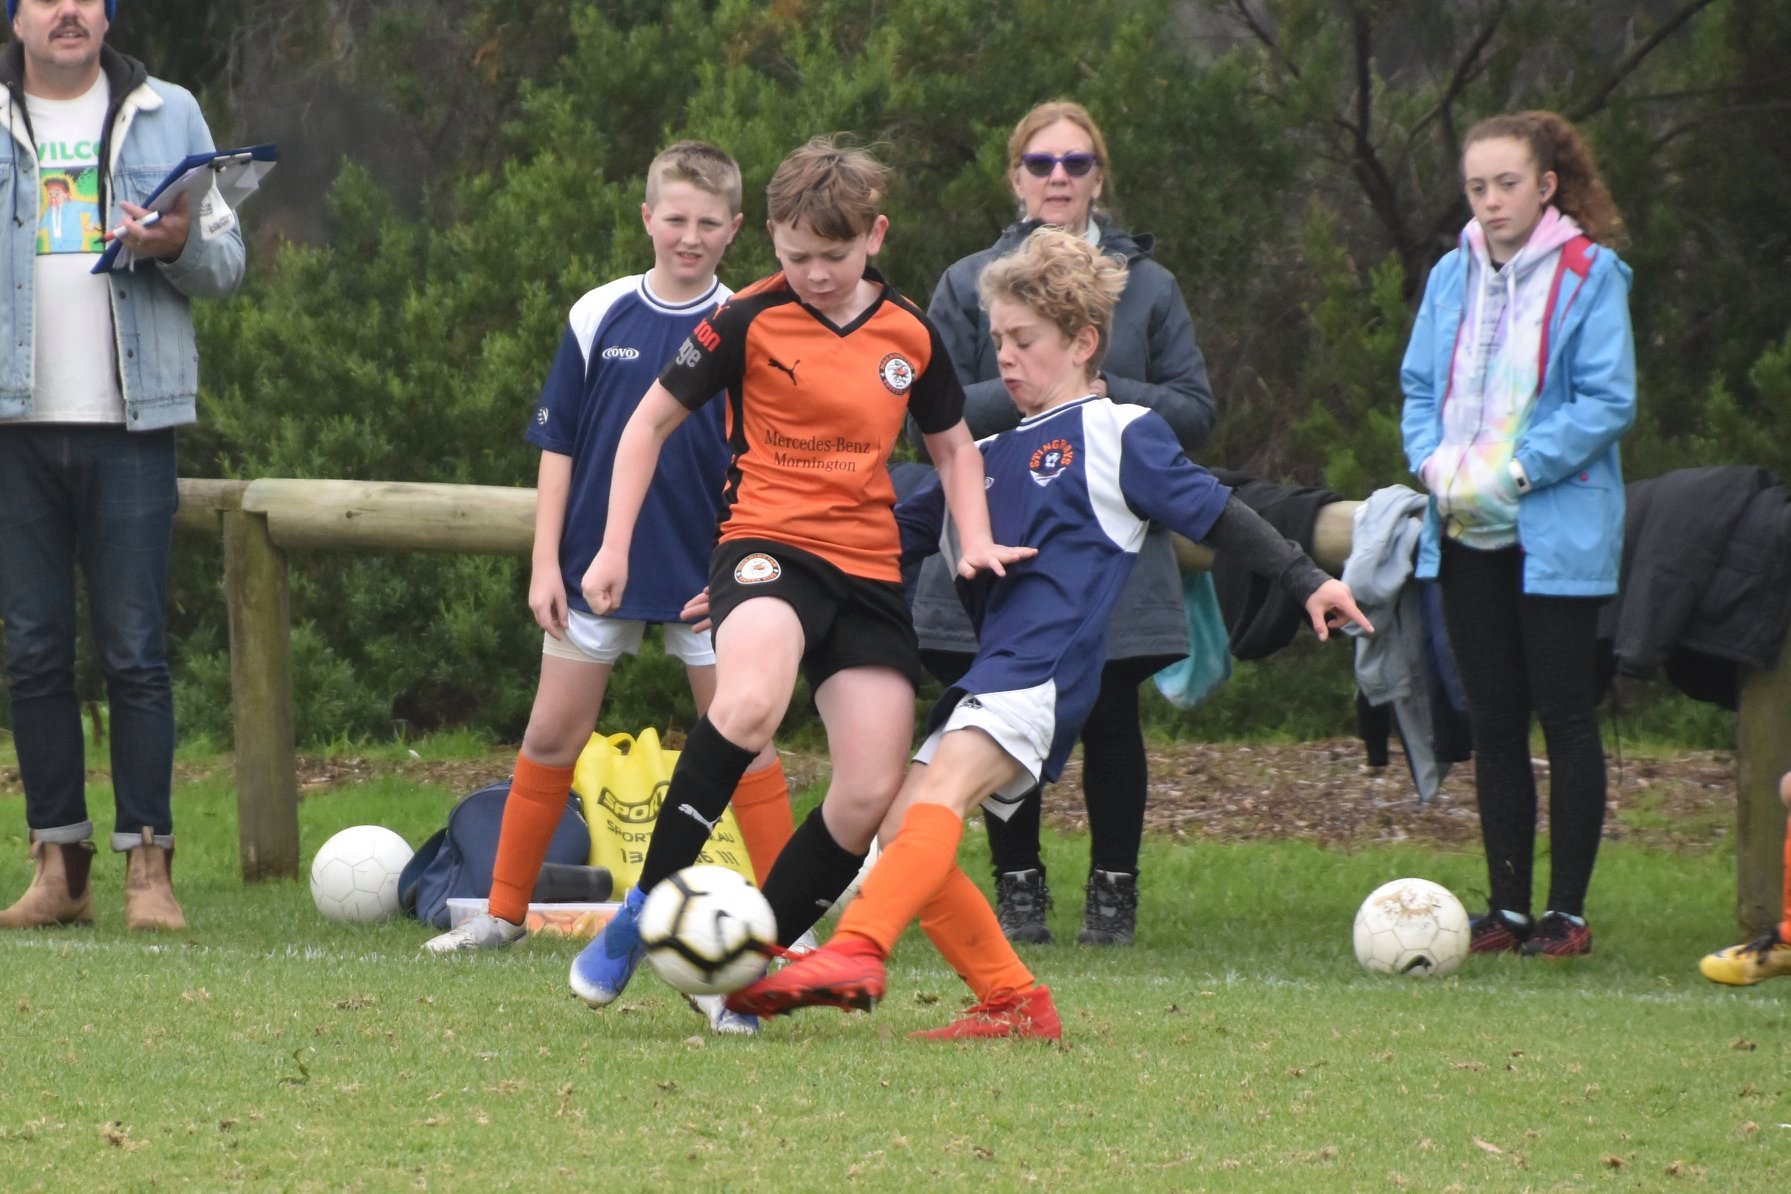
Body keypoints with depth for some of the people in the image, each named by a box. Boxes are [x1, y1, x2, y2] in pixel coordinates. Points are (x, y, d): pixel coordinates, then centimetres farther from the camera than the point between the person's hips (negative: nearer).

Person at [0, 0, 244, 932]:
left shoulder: (167, 117, 9)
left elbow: (227, 265, 9)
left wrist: (180, 246, -12)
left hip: (129, 424, -1)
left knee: (133, 650, -3)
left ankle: (148, 863, -2)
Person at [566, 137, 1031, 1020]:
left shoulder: (909, 335, 8)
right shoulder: (750, 322, -3)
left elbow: (953, 446, 23)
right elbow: (651, 421, 6)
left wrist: (975, 541, 6)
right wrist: (614, 547, 1)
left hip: (869, 568, 5)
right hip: (768, 542, -5)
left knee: (871, 795, -6)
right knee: (751, 704, -36)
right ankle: (643, 910, -23)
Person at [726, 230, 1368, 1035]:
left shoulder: (1118, 435, 6)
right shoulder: (991, 458, 26)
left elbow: (1215, 514, 5)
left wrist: (1308, 581, -3)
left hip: (1045, 672, -8)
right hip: (989, 675, 8)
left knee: (939, 794, -28)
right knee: (902, 831, -3)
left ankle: (855, 954, -46)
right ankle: (1014, 1002, 1)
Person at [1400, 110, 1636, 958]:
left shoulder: (1588, 276, -7)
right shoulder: (1452, 277, 10)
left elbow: (1609, 402, -11)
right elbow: (1419, 387, 14)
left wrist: (1515, 471, -17)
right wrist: (1434, 461, -7)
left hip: (1556, 532, -6)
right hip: (1465, 535, 6)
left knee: (1565, 718, -2)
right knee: (1493, 725, 9)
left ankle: (1567, 911, 2)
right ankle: (1507, 906, 14)